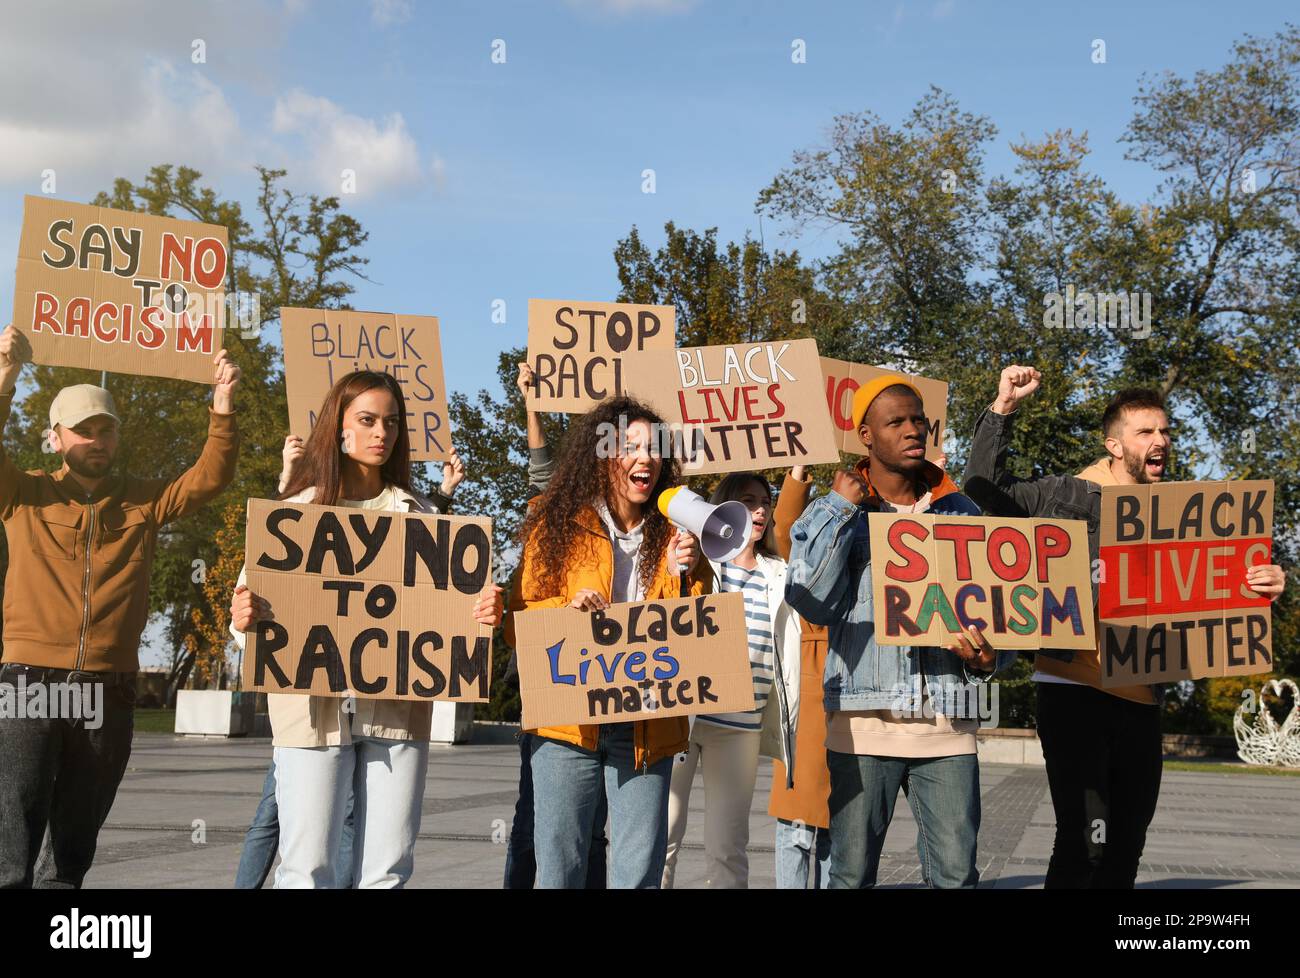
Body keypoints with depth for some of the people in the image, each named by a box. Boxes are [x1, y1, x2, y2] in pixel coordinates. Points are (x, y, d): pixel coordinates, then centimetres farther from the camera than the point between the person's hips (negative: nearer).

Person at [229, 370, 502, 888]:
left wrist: (484, 610, -12)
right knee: (306, 869, -3)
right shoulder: (297, 510, 6)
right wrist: (245, 617, -22)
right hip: (314, 704, -2)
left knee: (387, 871, 4)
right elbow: (251, 594, 1)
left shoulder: (421, 516, 13)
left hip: (398, 706, 2)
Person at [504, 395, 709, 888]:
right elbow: (517, 624, 2)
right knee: (558, 868, 4)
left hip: (647, 726, 2)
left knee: (639, 872, 4)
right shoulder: (558, 524, 2)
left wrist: (685, 575, -8)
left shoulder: (673, 533, 8)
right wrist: (567, 609, -16)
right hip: (570, 719, -1)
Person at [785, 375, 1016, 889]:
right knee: (852, 874, 4)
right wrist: (842, 508, -7)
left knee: (956, 875, -2)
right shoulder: (832, 513, 7)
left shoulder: (962, 513, 13)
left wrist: (989, 658, -5)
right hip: (864, 717, -1)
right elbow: (812, 601, -9)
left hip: (947, 720, 2)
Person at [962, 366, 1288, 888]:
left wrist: (1261, 589, -11)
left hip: (1140, 698, 6)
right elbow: (983, 487, -6)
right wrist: (1003, 407, -13)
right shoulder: (1072, 496, -1)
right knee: (1085, 843, -13)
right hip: (1075, 691, -6)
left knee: (1126, 846, 13)